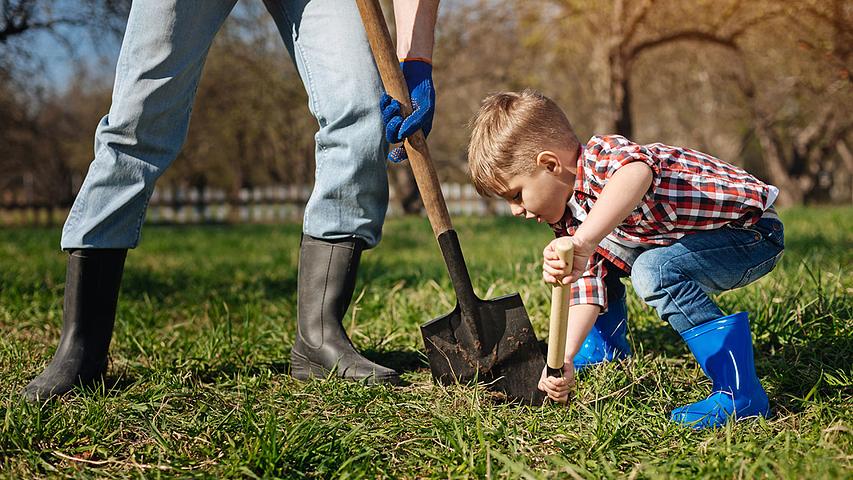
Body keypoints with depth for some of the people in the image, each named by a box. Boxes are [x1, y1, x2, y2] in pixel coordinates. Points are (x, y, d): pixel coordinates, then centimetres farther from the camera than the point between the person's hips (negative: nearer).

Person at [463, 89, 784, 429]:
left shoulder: (601, 157, -28)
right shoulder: (570, 217, 1)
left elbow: (637, 173, -53)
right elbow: (585, 285, -1)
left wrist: (583, 242, -60)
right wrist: (564, 358, -12)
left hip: (753, 227, -10)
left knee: (654, 270, -32)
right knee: (597, 259, 12)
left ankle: (741, 394, -28)